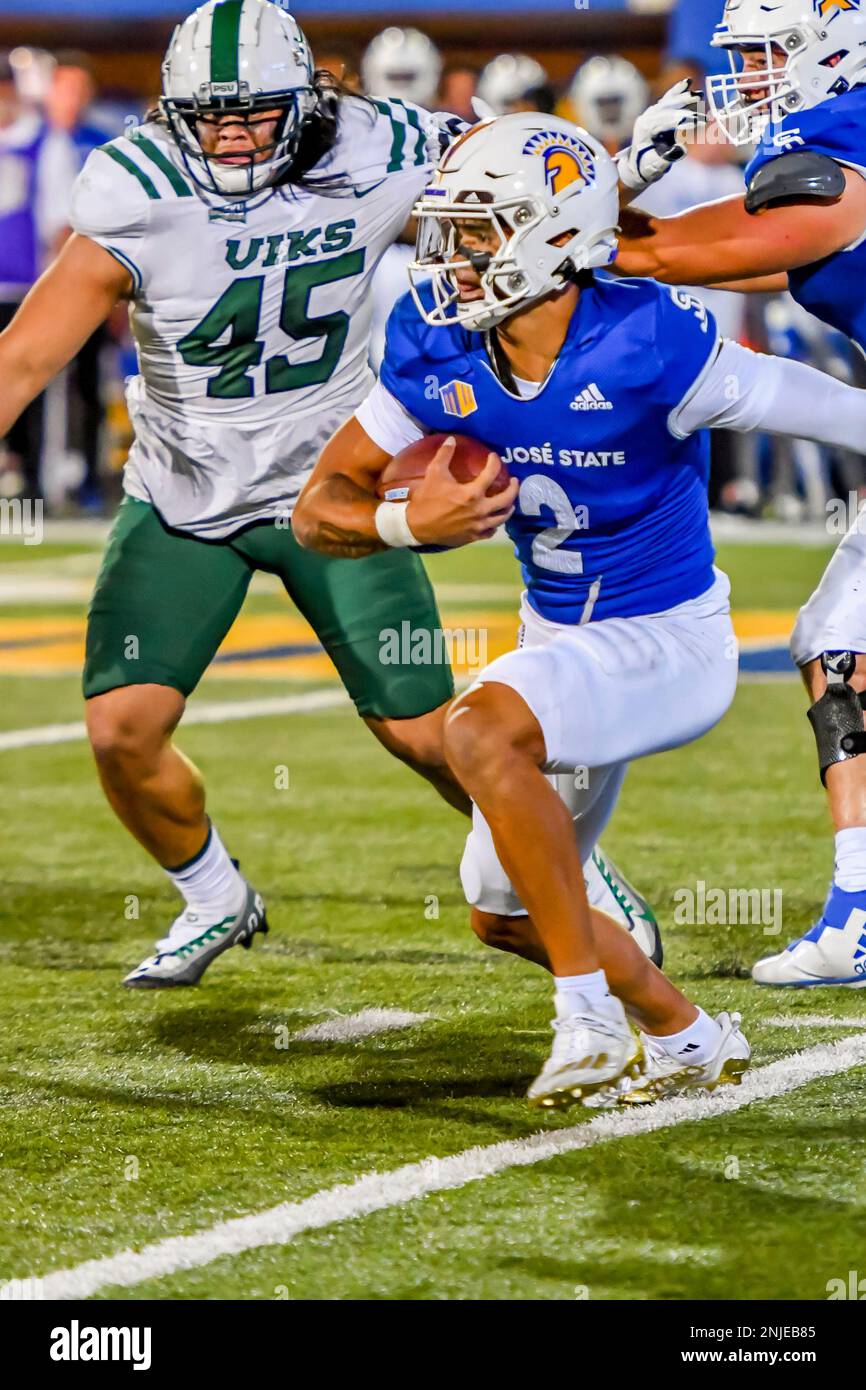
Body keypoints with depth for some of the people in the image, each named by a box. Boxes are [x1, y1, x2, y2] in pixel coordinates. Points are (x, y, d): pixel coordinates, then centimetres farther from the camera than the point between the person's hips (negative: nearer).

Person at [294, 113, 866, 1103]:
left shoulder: (647, 346, -28)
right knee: (503, 912, 15)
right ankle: (687, 1039, 38)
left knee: (482, 730, -33)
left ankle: (591, 1012, -24)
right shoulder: (438, 346, -11)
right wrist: (409, 523, -28)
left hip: (669, 644, -7)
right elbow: (318, 510, -8)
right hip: (560, 640, 8)